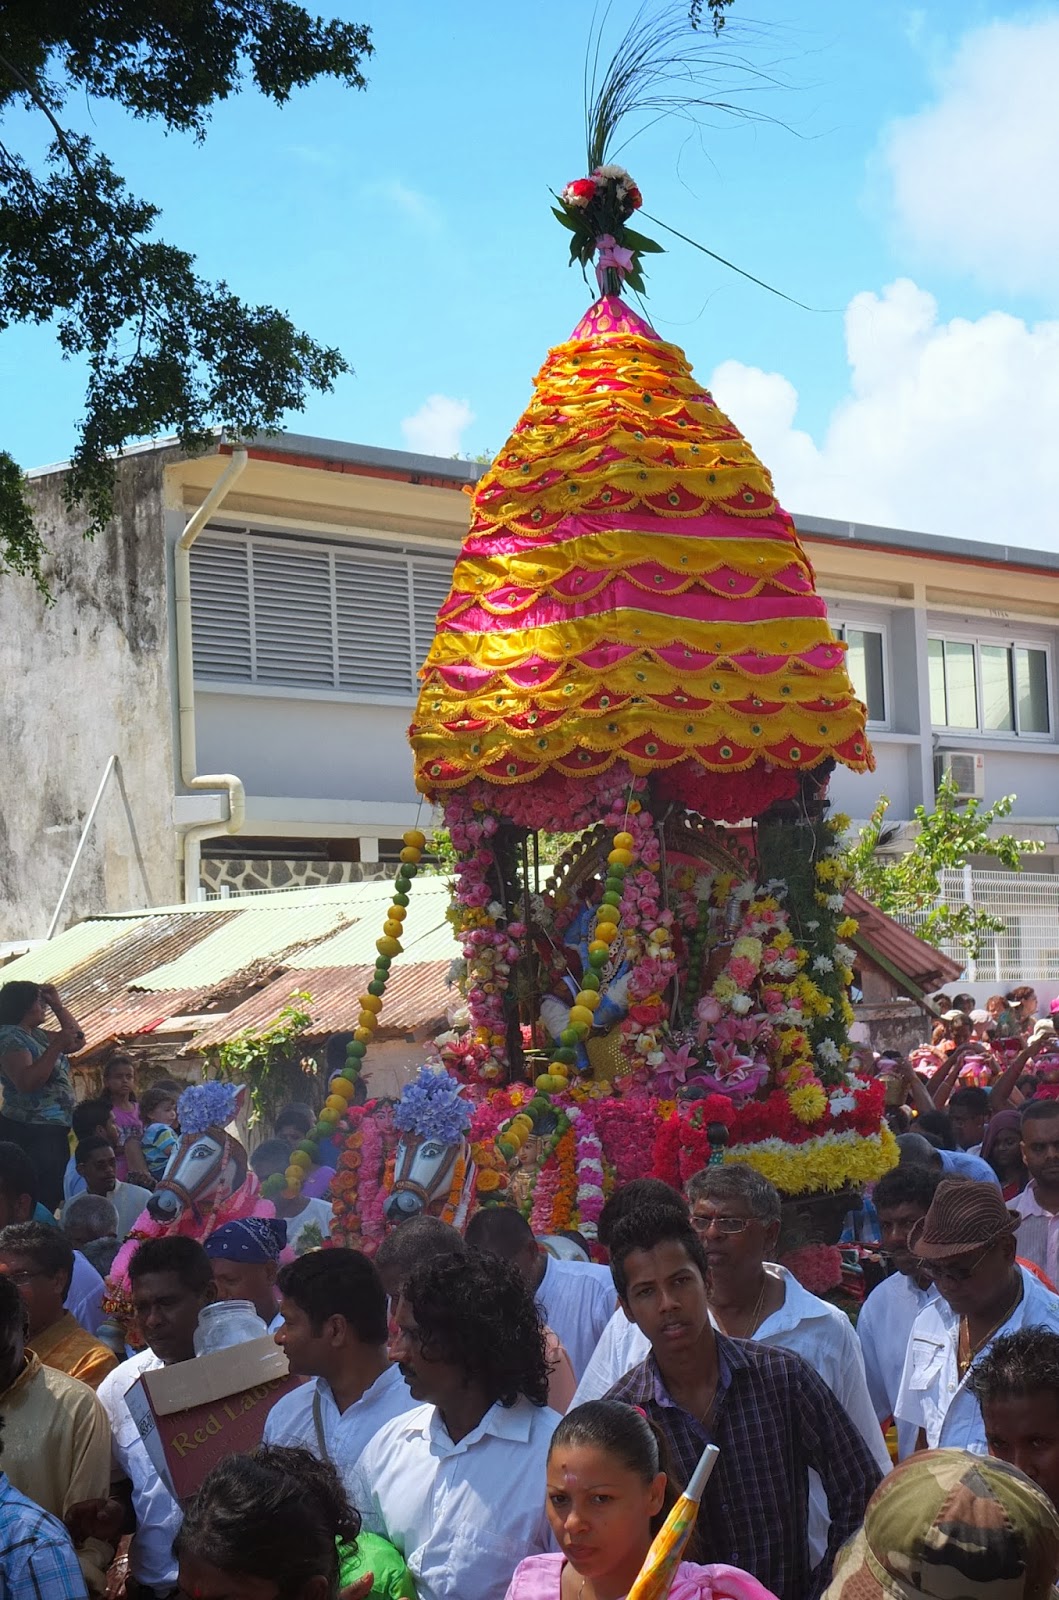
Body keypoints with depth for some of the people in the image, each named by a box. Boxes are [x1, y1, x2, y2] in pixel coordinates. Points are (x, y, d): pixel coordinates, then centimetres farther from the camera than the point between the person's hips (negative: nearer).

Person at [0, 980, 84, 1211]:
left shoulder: (36, 1035, 15)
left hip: (52, 1131, 10)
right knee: (41, 1199, -16)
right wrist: (56, 1046, -26)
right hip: (30, 1133, -10)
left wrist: (58, 1006, 16)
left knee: (55, 1195, 10)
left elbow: (78, 1041, 25)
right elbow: (27, 1083, -27)